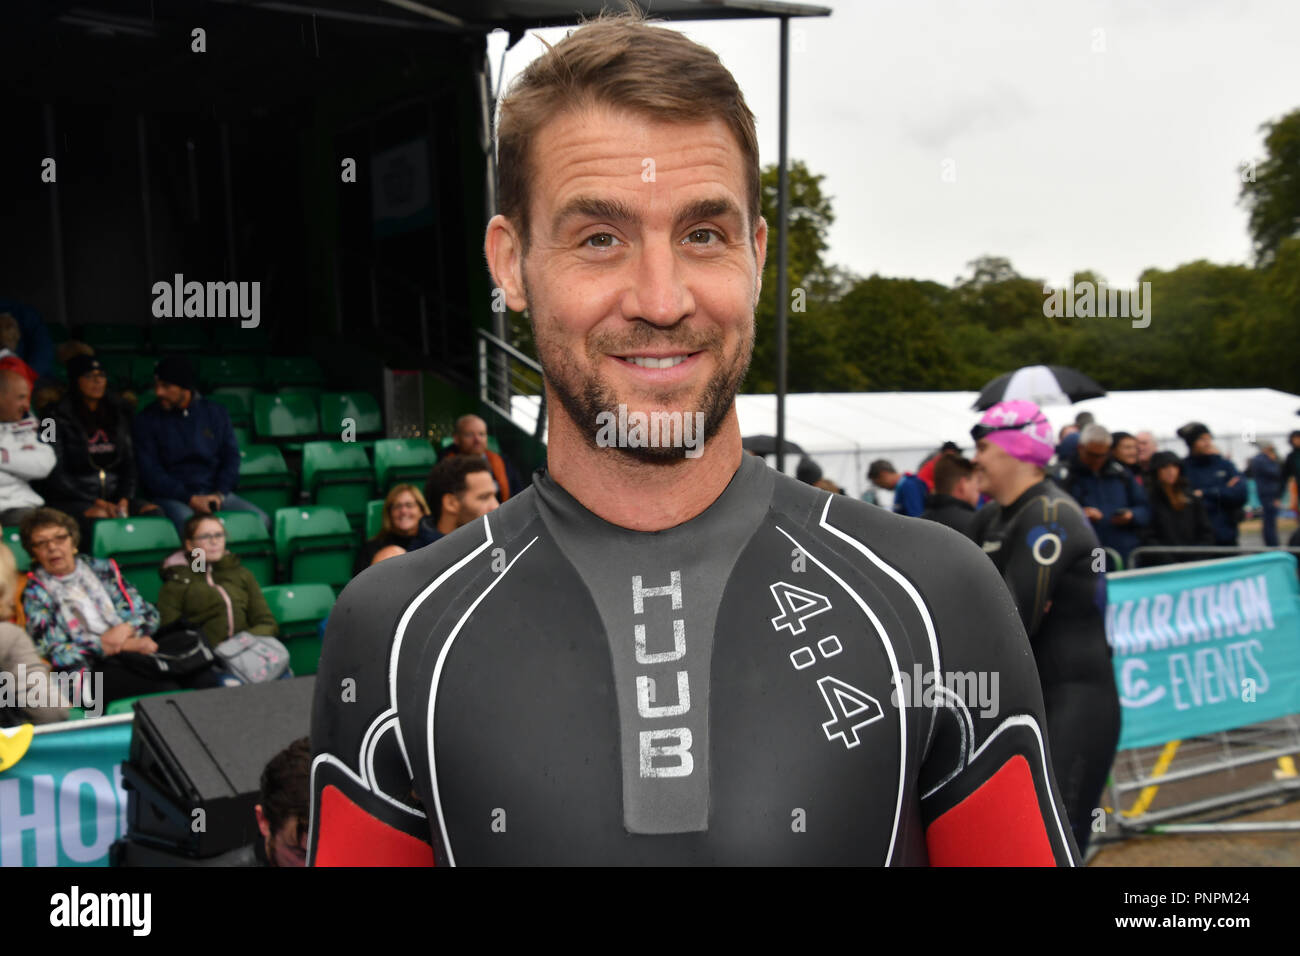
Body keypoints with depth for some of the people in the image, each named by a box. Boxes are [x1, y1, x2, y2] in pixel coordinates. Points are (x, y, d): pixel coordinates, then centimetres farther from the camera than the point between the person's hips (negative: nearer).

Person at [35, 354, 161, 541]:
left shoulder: (116, 414, 17)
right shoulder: (58, 417, 1)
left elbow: (128, 463, 15)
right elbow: (55, 475, -4)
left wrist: (124, 500, -3)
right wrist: (97, 502, -13)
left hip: (113, 496, 5)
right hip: (69, 500, -4)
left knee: (153, 511, -25)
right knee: (101, 516, -37)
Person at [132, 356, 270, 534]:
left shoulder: (216, 413, 13)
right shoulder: (147, 420, 5)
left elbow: (231, 457, 11)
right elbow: (150, 472, -2)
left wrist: (219, 494, -7)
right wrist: (190, 499, -14)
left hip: (215, 492, 3)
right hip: (172, 497, -3)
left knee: (261, 519, -22)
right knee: (188, 523, -38)